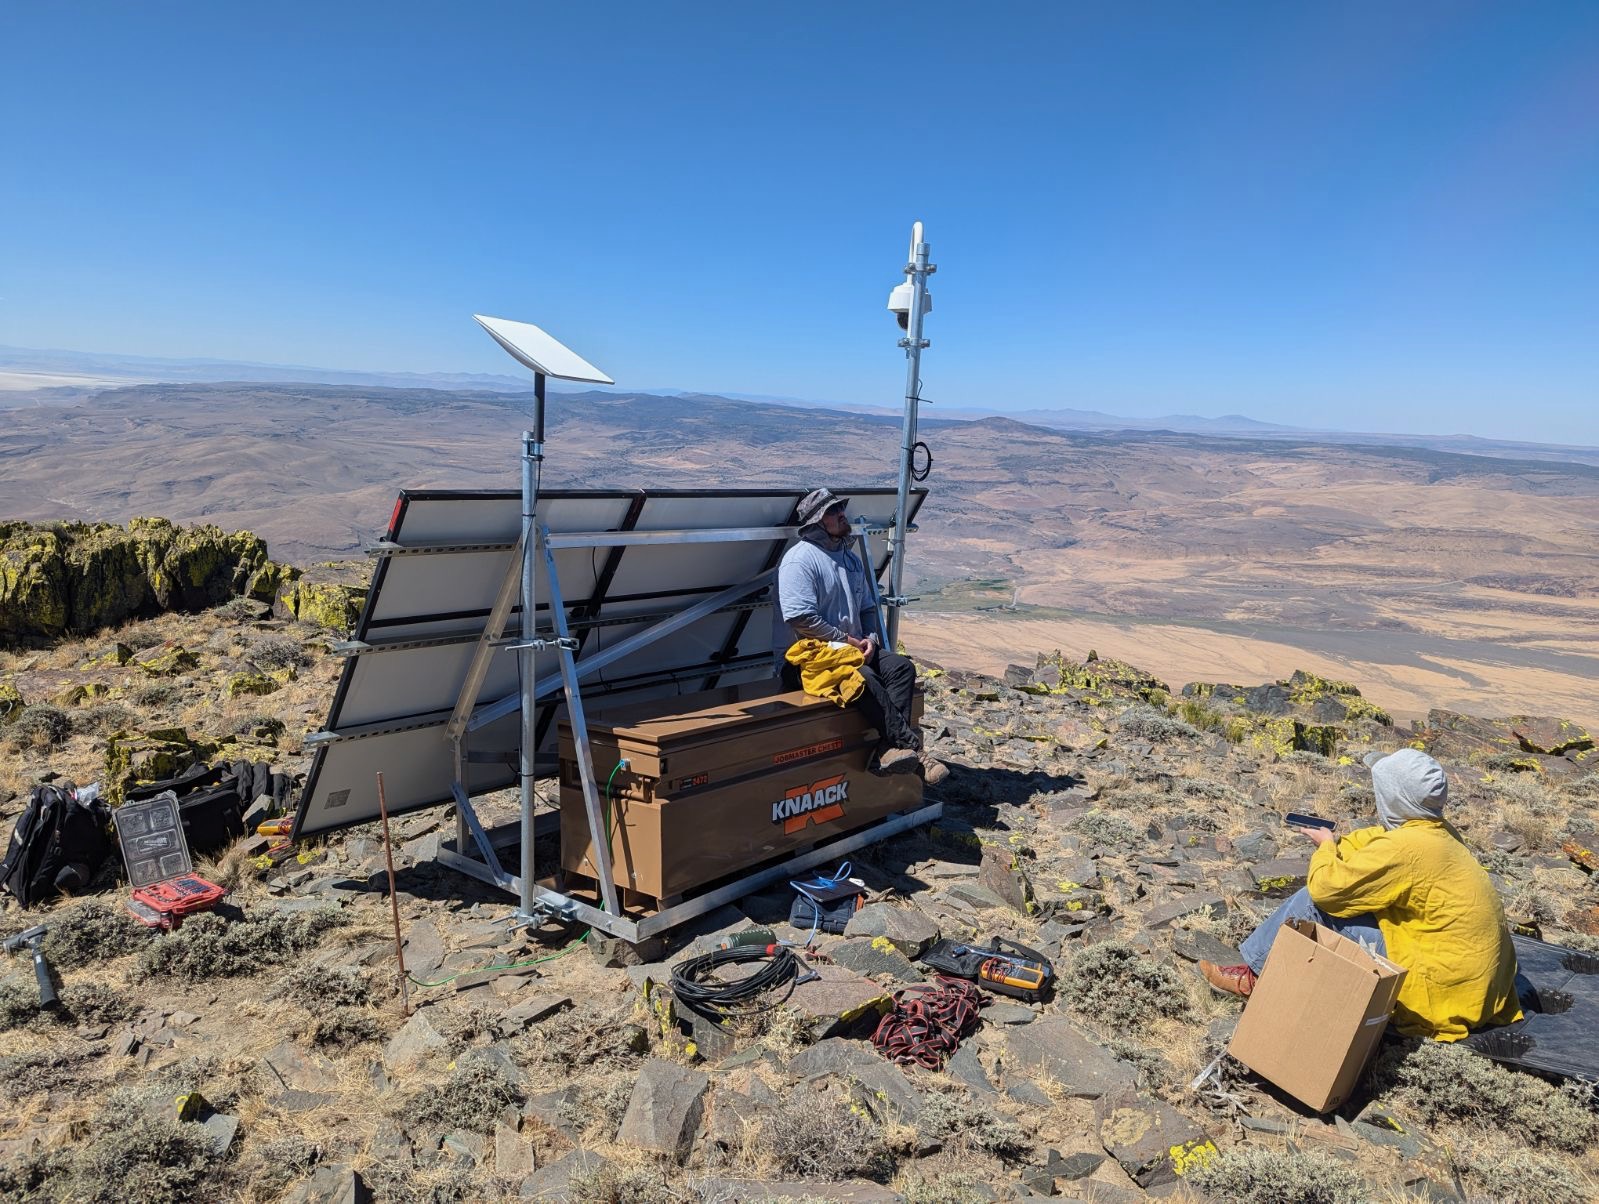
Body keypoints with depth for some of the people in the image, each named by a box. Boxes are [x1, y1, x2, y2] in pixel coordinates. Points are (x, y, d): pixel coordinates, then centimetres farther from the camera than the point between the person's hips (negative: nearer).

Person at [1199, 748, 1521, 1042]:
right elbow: (1373, 841, 18)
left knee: (1315, 902, -10)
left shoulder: (1405, 848, -24)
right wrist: (1338, 846, 1)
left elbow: (1325, 886, -21)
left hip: (1441, 990, -9)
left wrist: (1327, 846, -2)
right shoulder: (1440, 833, 4)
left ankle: (1255, 974, 7)